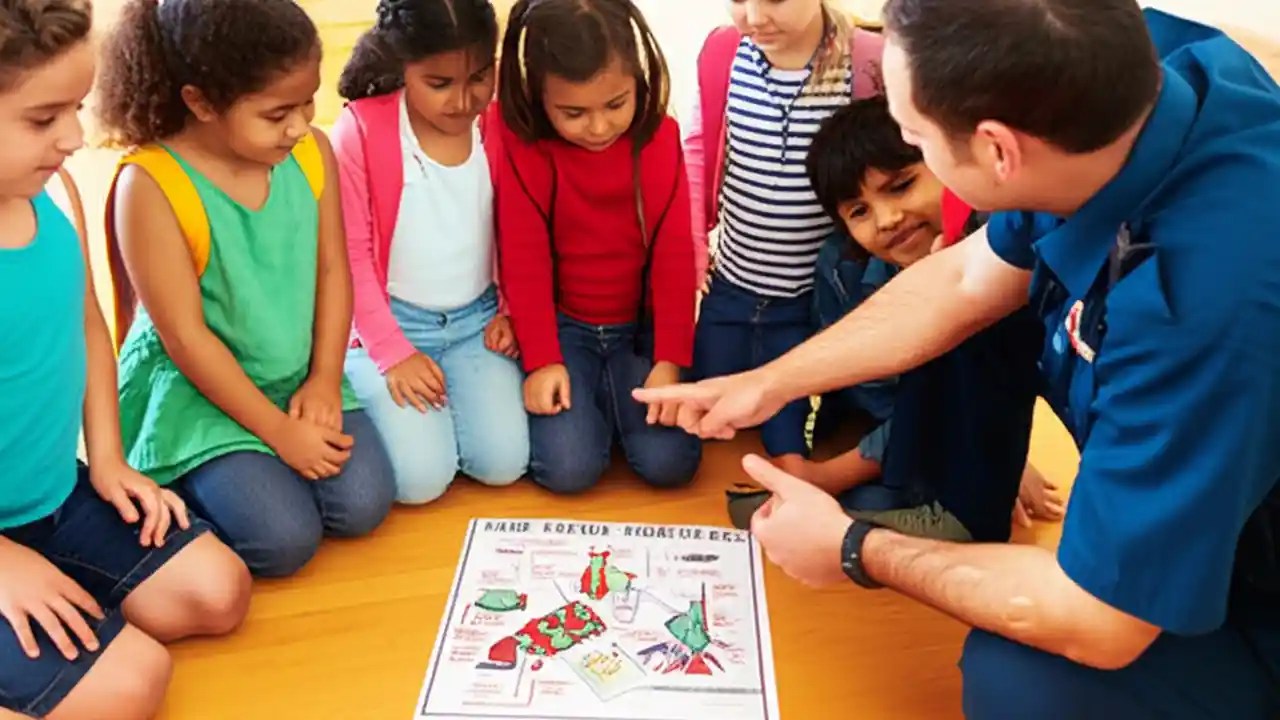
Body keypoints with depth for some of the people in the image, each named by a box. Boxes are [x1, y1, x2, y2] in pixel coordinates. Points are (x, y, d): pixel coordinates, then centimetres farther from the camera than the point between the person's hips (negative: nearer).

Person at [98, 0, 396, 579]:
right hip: (196, 391, -5)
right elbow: (185, 338, -19)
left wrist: (325, 379, -8)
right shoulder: (151, 186, -22)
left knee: (363, 505, -9)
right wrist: (277, 429, -17)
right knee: (285, 540, -16)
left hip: (297, 378, 5)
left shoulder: (313, 152, -7)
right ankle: (181, 485, 13)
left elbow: (332, 271, 1)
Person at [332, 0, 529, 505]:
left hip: (477, 319, 3)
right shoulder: (360, 131, -14)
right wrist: (393, 353, -13)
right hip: (392, 321, -2)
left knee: (504, 463, -14)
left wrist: (512, 311, -2)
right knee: (421, 478, -15)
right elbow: (350, 255, -10)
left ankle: (450, 386, 15)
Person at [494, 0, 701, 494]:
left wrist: (669, 361, -14)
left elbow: (674, 254, -8)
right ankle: (584, 398, 13)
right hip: (564, 326, -2)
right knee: (569, 468, -19)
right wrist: (541, 359, -15)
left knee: (670, 463, -13)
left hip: (639, 327, 2)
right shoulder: (524, 144, -13)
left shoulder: (660, 137, -7)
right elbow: (525, 258, -11)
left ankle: (611, 397, 15)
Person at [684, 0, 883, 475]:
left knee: (784, 428, 1)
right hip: (729, 286, 4)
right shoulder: (722, 51, -7)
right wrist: (692, 243, 4)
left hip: (811, 300, -4)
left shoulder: (870, 62, -19)